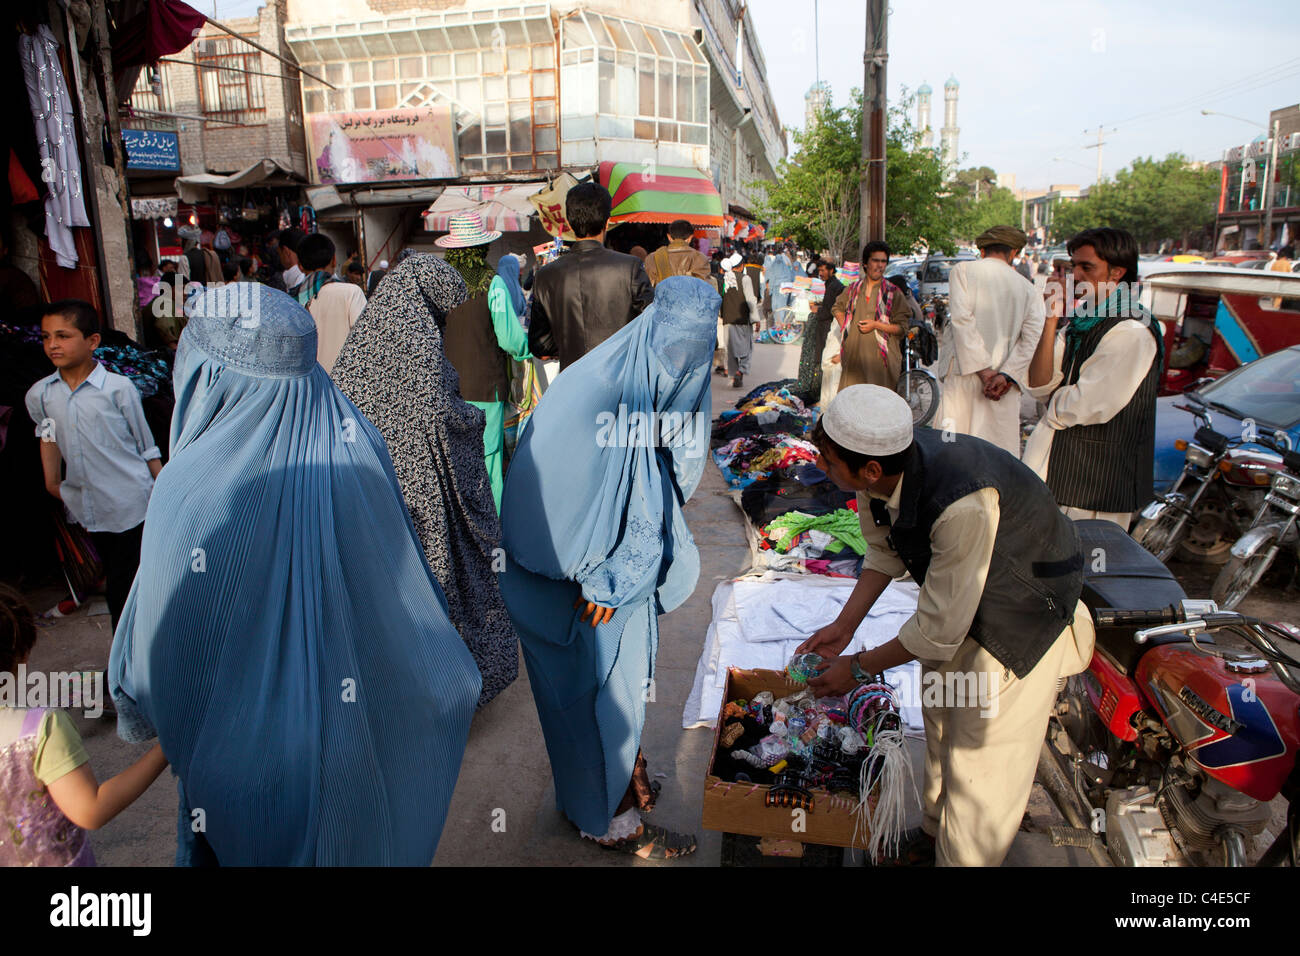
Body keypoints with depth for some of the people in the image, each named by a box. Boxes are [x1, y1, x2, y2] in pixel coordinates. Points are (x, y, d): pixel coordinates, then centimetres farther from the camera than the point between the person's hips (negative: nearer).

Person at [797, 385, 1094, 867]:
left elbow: (942, 626, -31)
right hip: (952, 584, 8)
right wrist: (843, 625, -5)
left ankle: (959, 855, 28)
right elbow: (884, 552, 0)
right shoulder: (883, 462, -21)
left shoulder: (962, 504, -43)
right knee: (941, 718, 23)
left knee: (981, 751, 3)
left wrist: (859, 668, -19)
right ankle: (936, 830, 48)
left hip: (1025, 609, -7)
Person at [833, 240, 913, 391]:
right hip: (853, 354, 3)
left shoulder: (893, 292, 2)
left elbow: (902, 327, -1)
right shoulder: (854, 288, 12)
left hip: (878, 355, -3)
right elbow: (837, 308, 30)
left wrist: (876, 324, -13)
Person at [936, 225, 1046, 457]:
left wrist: (983, 370, -10)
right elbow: (1032, 339, -2)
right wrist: (1006, 375, -10)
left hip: (963, 376, -2)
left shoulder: (962, 270, 4)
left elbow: (962, 318, -8)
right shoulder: (1029, 288, 11)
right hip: (1004, 385, 2)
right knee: (1001, 450, 5)